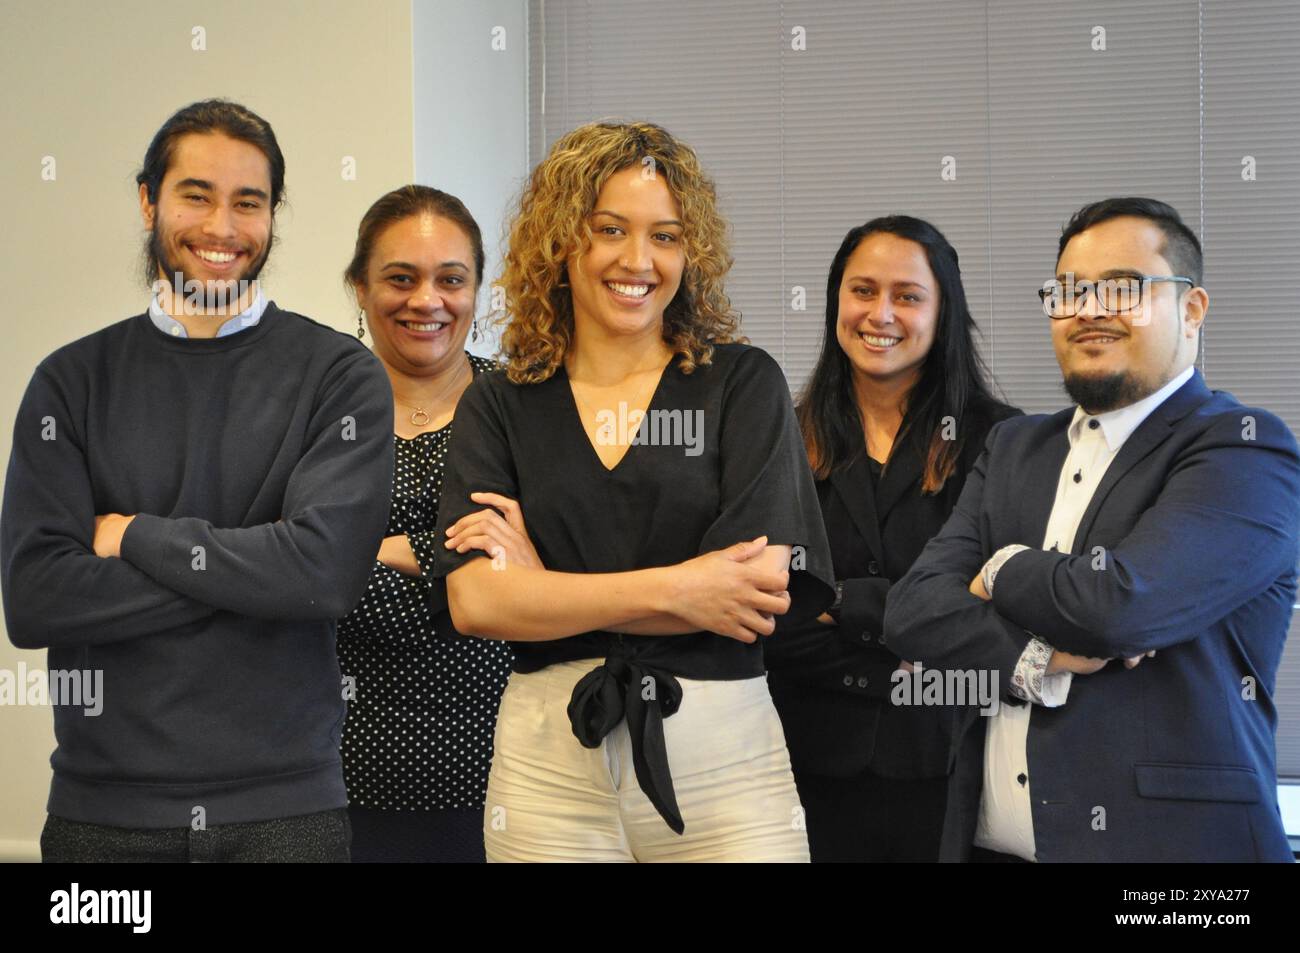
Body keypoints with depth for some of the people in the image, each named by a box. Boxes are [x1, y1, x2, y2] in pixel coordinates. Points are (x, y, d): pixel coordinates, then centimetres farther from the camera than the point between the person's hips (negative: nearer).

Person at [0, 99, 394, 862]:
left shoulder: (341, 376, -1)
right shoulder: (72, 382, 3)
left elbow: (327, 570, -15)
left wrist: (135, 536, -8)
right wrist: (247, 570, -13)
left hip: (287, 802, -1)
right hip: (105, 805, 1)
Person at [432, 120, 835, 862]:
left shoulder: (743, 382, 1)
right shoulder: (499, 405, 5)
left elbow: (758, 590, -11)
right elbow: (474, 601, -8)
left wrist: (544, 586, -8)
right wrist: (668, 590, -16)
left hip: (723, 752, -1)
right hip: (548, 767, 1)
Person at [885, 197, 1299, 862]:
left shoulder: (1245, 450, -7)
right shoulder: (1015, 448, 12)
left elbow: (1120, 602, -22)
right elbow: (913, 608, 0)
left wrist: (1004, 572, -3)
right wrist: (1040, 659, -16)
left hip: (1162, 839, -5)